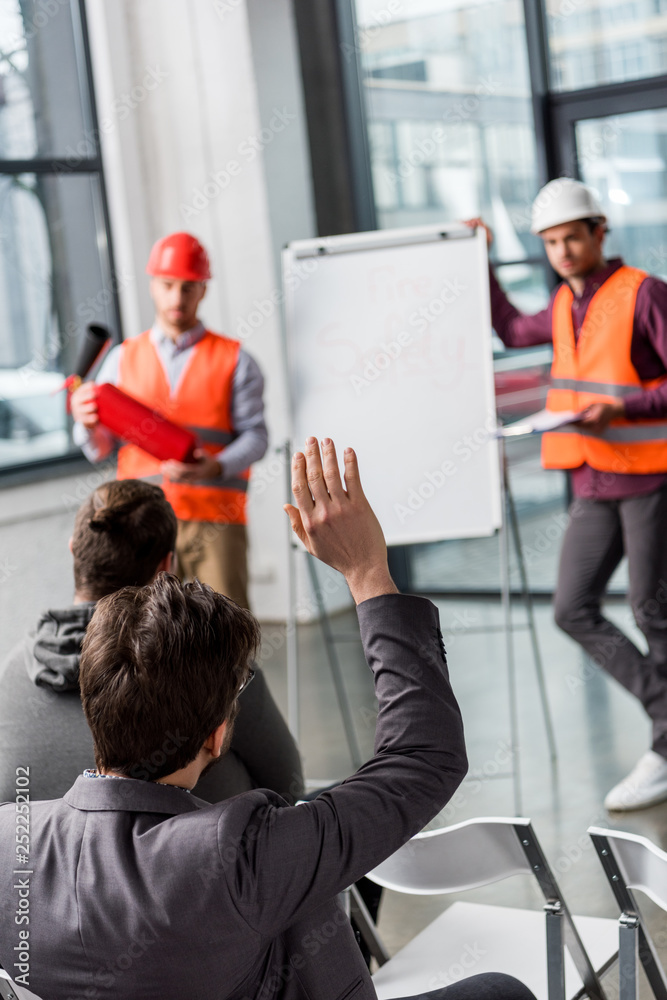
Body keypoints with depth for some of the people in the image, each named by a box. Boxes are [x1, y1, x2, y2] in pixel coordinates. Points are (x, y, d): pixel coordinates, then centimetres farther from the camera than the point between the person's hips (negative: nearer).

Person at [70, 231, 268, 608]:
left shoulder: (234, 360, 10)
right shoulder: (124, 358, 16)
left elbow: (255, 435, 1)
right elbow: (100, 448, 13)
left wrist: (216, 468, -17)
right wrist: (88, 424, -10)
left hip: (213, 518, -1)